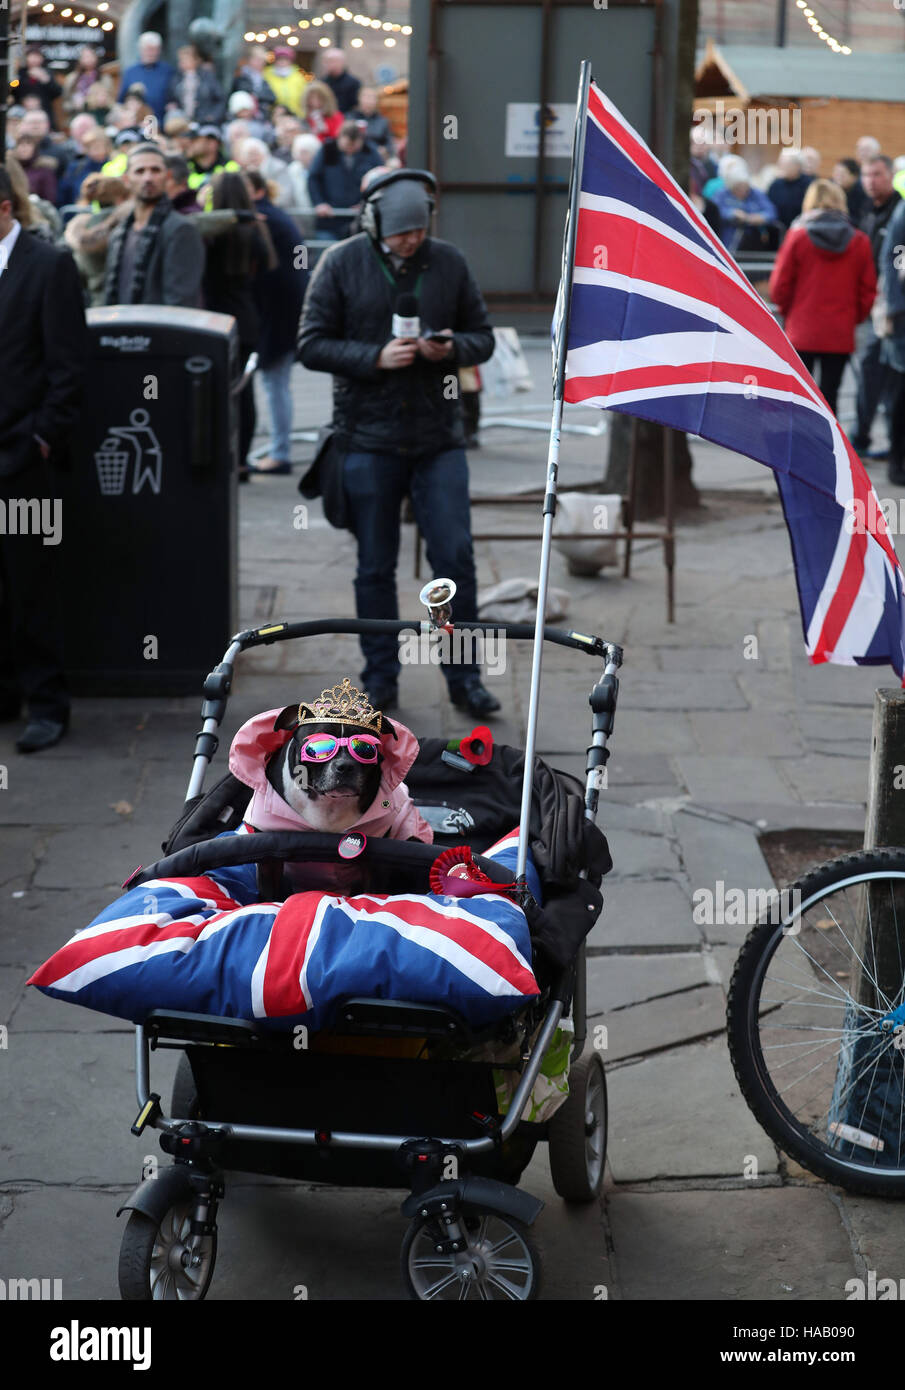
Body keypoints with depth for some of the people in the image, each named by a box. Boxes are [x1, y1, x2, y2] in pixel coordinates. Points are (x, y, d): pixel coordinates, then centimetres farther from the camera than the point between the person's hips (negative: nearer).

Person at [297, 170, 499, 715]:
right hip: (369, 438, -1)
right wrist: (375, 357, -16)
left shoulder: (450, 262, 4)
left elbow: (483, 337, 11)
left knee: (456, 557, -2)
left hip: (440, 437, 1)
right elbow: (312, 344, -3)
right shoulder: (342, 263, -1)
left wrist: (452, 349, -12)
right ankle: (380, 678, 19)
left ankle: (464, 677, 11)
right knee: (375, 567, 7)